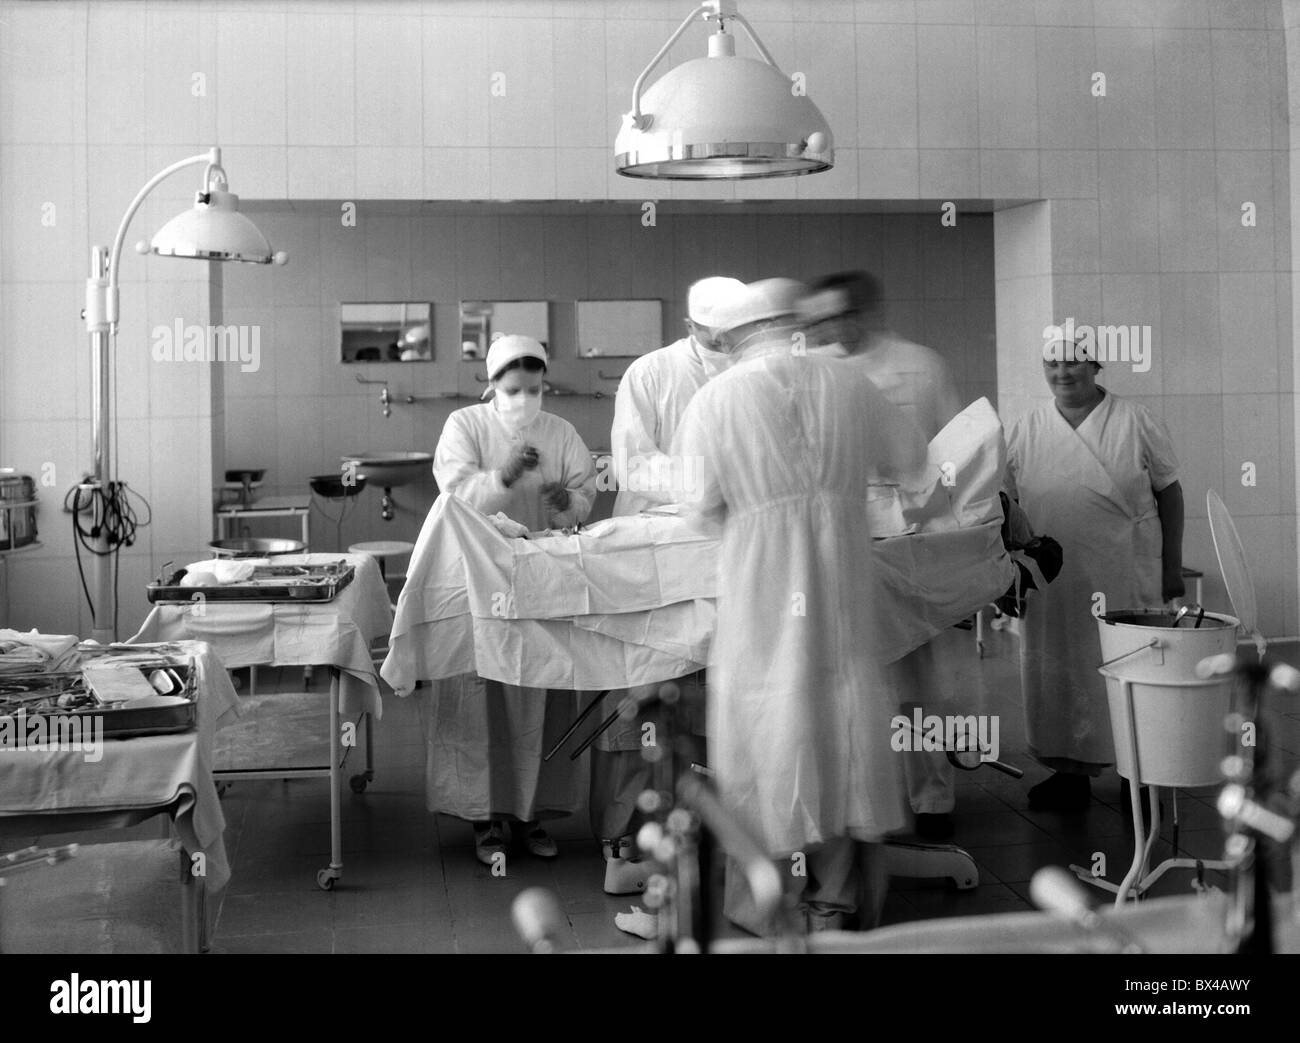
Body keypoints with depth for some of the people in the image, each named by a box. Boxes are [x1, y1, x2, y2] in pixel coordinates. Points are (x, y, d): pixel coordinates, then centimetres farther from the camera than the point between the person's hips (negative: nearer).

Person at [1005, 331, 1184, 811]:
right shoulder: (1025, 431, 6)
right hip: (1052, 583, 3)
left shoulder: (1137, 423, 0)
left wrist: (1172, 568, 1)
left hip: (1126, 581, -2)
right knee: (1057, 674, 8)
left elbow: (1169, 493, 4)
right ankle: (1069, 772, 20)